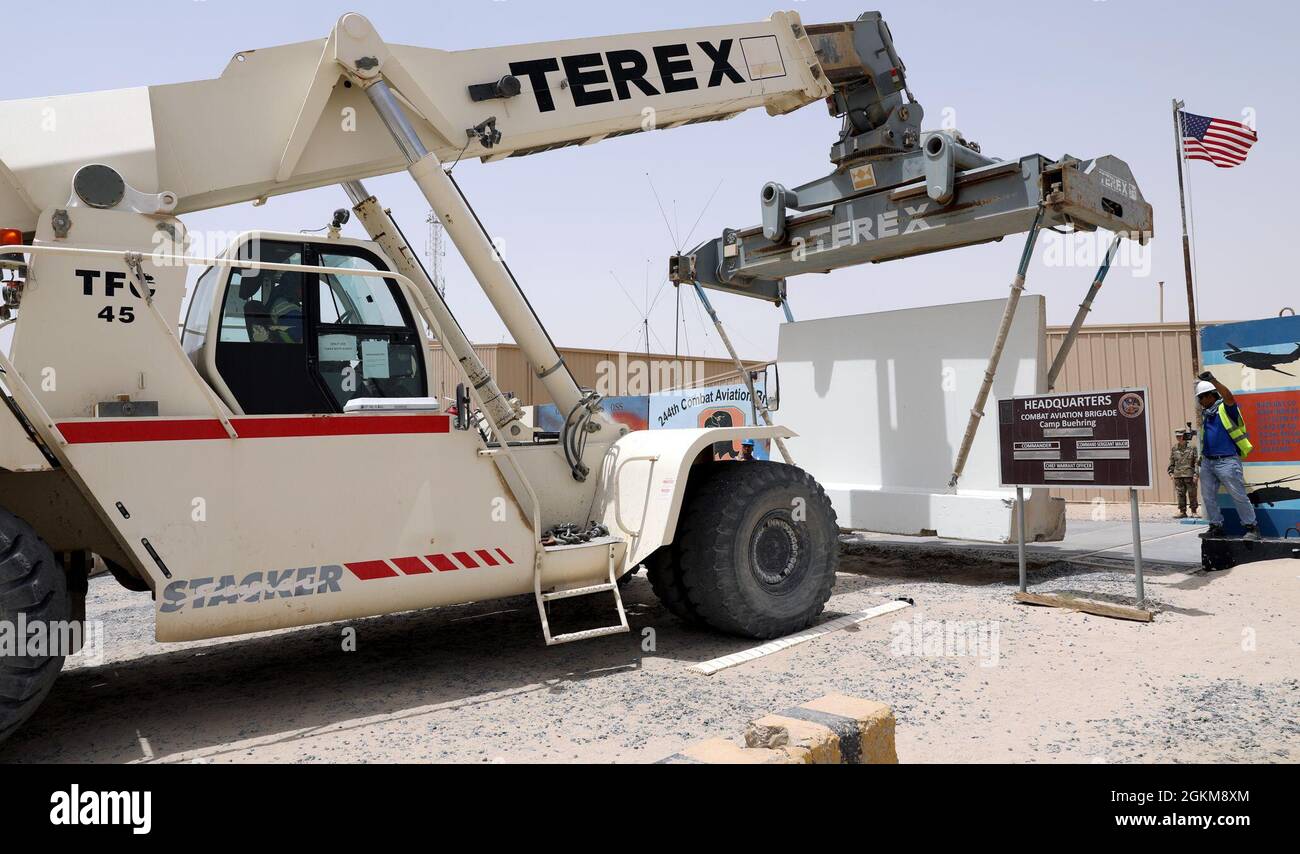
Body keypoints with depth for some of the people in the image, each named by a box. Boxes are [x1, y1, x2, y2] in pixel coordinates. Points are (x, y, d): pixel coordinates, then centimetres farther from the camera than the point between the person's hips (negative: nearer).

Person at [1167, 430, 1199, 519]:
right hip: (1178, 475, 3)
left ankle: (1194, 511, 13)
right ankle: (1182, 512, 11)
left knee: (1192, 494, 2)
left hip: (1190, 475, -3)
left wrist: (1196, 474, -9)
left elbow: (1197, 462, -3)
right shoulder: (1174, 449, 10)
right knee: (1180, 494, 5)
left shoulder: (1192, 448, -2)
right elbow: (1171, 462, 16)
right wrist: (1171, 472, 8)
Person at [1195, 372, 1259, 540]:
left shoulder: (1225, 408, -7)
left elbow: (1229, 397, -30)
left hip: (1226, 462, -8)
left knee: (1238, 496, -2)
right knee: (1208, 496, 9)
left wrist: (1214, 381, -39)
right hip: (1207, 462, 8)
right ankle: (1216, 526, 18)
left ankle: (1252, 527, 8)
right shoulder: (1205, 413, 16)